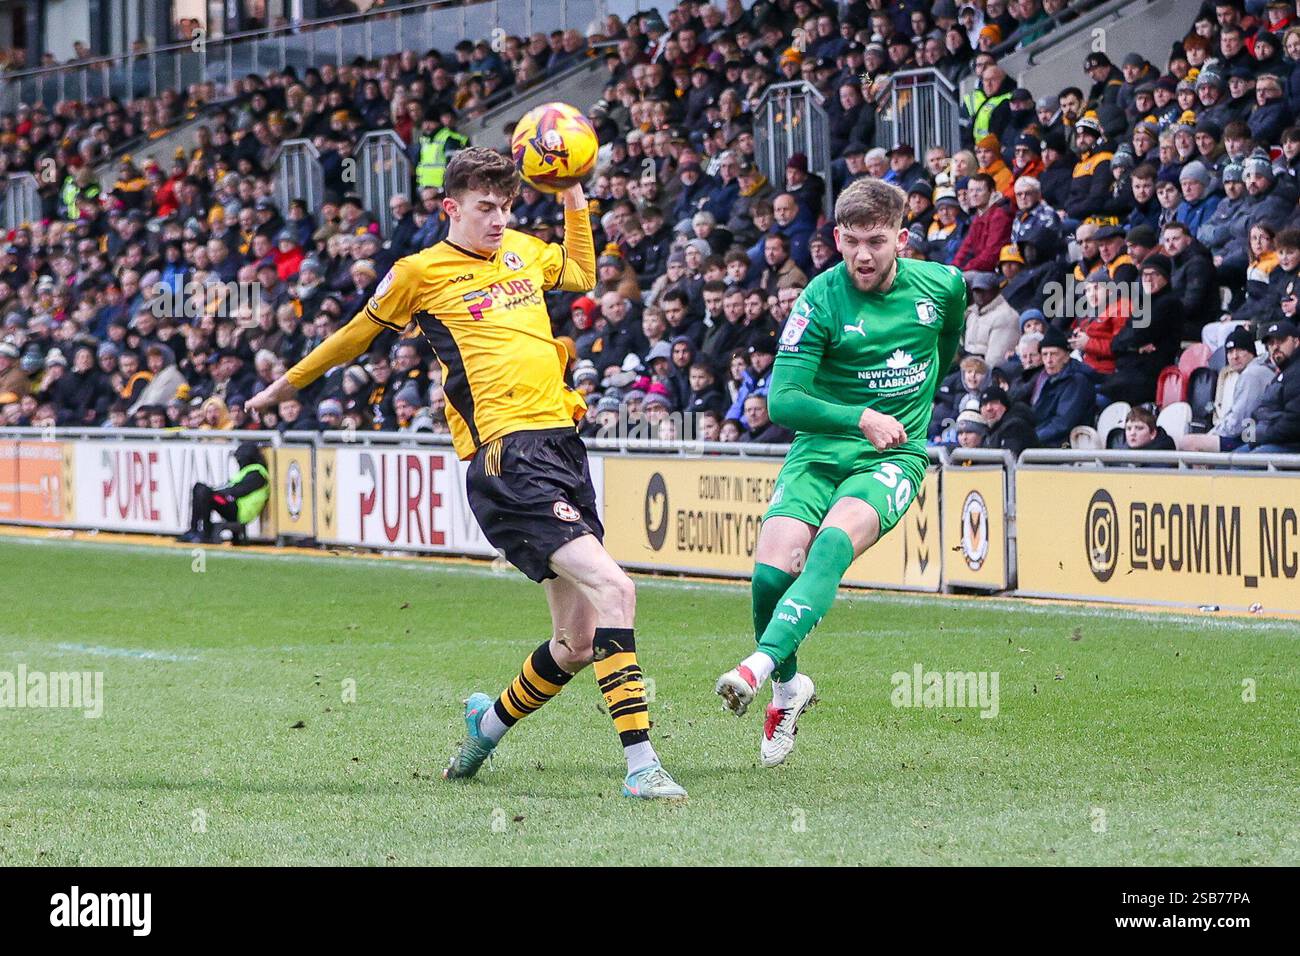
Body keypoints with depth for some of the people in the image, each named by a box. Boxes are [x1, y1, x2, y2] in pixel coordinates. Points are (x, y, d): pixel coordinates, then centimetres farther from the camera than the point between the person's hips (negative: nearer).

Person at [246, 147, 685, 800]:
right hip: (505, 457, -7)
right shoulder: (420, 272, 1)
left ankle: (490, 723, 33)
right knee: (613, 588, -24)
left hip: (561, 445, 7)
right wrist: (285, 385, 27)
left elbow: (581, 275, 39)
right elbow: (357, 334, 17)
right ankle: (640, 764, -26)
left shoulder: (524, 250, 17)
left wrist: (575, 205, 26)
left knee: (579, 639, 7)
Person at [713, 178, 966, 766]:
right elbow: (781, 400, -15)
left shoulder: (942, 285, -1)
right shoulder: (821, 300, -11)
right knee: (771, 570, -19)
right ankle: (787, 687, 8)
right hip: (820, 450, 0)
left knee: (833, 542, -31)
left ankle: (760, 666, -42)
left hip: (894, 458, 0)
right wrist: (861, 419, -25)